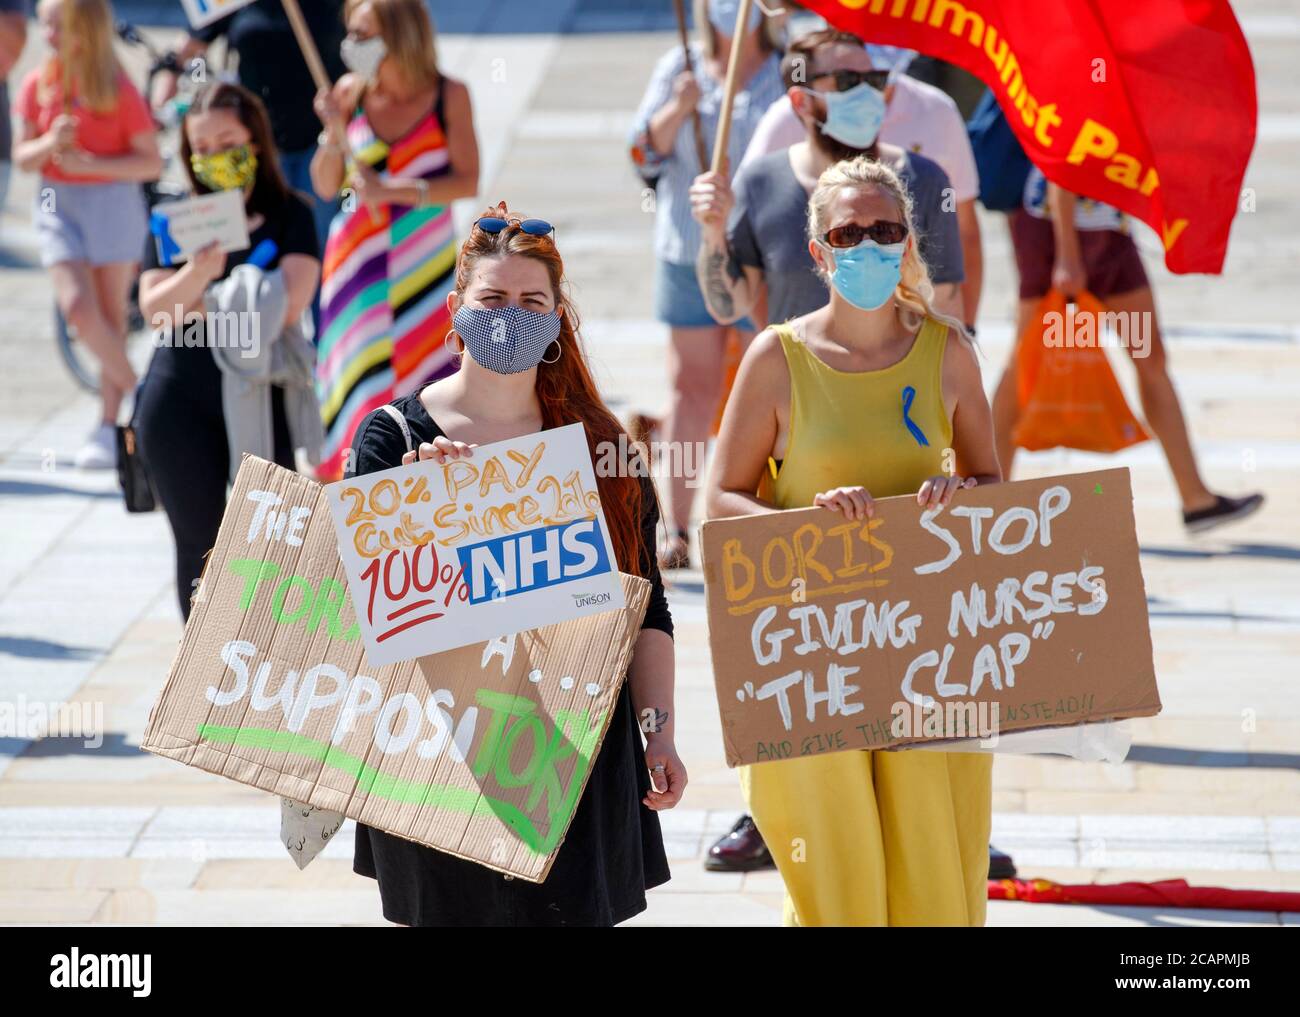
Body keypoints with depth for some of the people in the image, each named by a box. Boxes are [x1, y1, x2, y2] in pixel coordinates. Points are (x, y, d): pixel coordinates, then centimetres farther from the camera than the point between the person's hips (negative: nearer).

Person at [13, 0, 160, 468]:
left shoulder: (119, 91, -9)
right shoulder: (37, 86, 1)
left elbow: (151, 163, -8)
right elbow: (22, 158, 6)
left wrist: (90, 162, -19)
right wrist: (50, 143, -16)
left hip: (114, 202, -2)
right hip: (58, 205, 3)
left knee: (111, 315, 3)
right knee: (78, 307, -13)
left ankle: (110, 426, 12)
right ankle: (135, 392, 7)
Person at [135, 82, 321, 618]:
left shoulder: (288, 214, 0)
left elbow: (289, 303, -13)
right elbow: (155, 308, -6)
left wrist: (198, 307, -7)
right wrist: (199, 271, -26)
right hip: (182, 407, 2)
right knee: (200, 545, 9)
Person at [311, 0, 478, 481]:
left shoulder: (449, 95, -6)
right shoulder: (351, 92, 0)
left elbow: (468, 181, -10)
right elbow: (325, 186, 4)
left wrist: (395, 191, -19)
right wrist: (333, 134, -13)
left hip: (425, 261, -2)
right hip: (358, 257, 2)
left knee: (424, 373, -3)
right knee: (359, 372, -1)